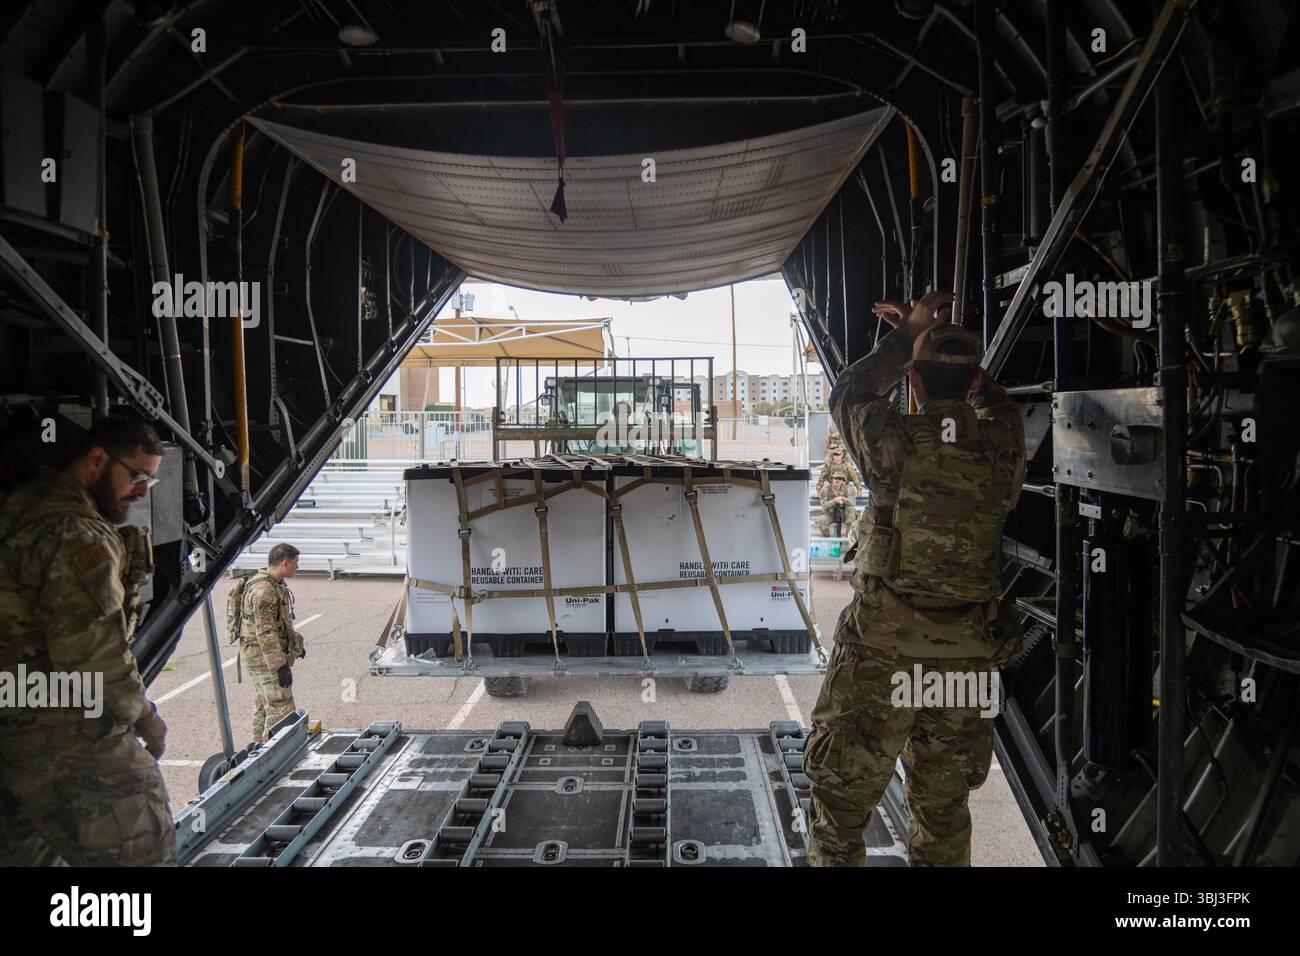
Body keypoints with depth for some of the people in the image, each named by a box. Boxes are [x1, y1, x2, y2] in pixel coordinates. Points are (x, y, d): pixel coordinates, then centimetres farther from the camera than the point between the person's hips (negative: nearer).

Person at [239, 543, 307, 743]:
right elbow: (266, 632, -26)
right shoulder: (263, 590, -23)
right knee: (282, 710, -8)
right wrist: (280, 665, -26)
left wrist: (296, 642, 32)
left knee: (263, 708, 18)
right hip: (265, 659, -11)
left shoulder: (277, 584, 11)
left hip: (261, 659, 11)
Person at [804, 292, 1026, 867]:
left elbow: (848, 393, 8)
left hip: (880, 656, -4)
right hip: (968, 660, 4)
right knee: (943, 811, 20)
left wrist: (905, 335, 18)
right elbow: (990, 400, 21)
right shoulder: (1003, 446, -3)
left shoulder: (896, 442, -13)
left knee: (841, 803, 10)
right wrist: (948, 338, 27)